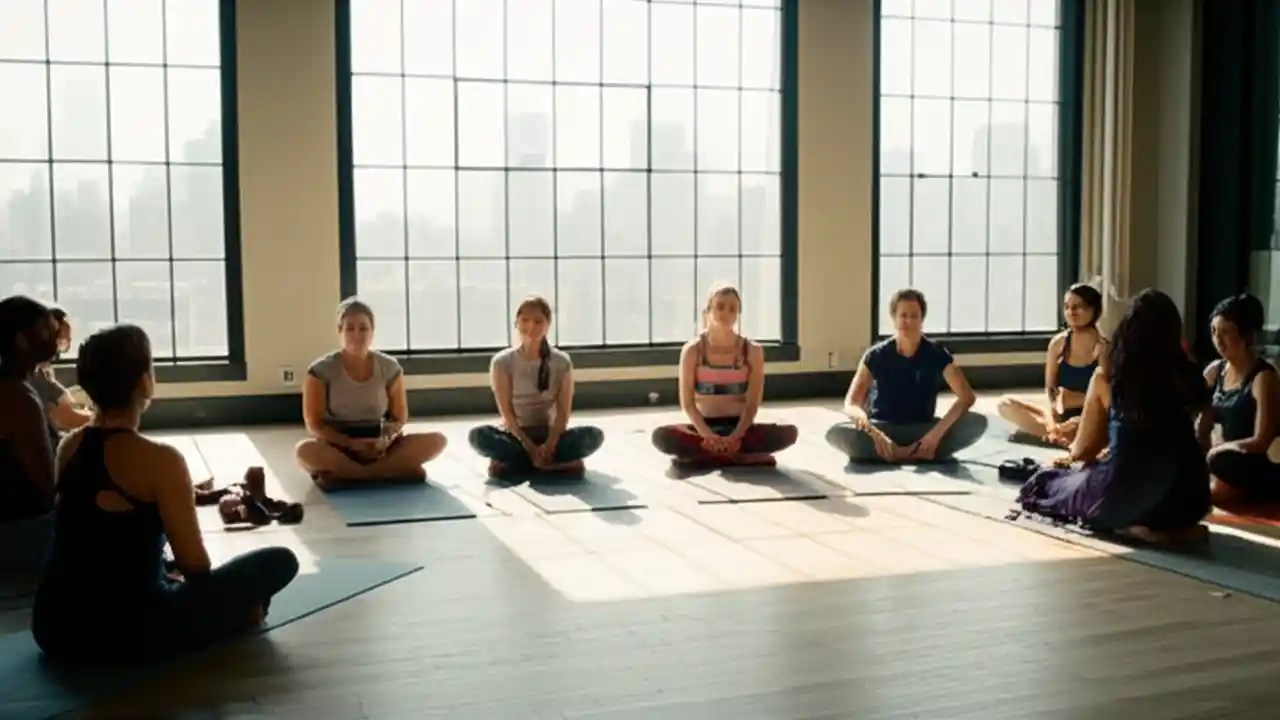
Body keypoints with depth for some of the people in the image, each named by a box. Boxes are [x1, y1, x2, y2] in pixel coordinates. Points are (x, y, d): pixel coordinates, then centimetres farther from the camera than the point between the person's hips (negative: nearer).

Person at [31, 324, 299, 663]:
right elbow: (195, 565, -10)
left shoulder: (69, 447, 6)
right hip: (128, 633, -7)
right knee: (279, 562, 2)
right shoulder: (159, 460, -15)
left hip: (54, 627, 7)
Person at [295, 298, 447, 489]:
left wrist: (385, 440, -18)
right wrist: (351, 443, -21)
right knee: (304, 450, -37)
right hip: (338, 448, -3)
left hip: (378, 448, 3)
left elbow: (399, 418, 4)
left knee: (437, 440, -21)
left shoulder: (389, 368, -1)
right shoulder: (321, 371, -8)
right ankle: (397, 471, -31)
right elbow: (314, 425, -7)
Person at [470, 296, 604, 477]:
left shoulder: (561, 362, -2)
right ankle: (558, 464, -26)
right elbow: (506, 411, -10)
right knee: (478, 436, -32)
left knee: (594, 435, -27)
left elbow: (563, 410, -7)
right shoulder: (502, 362, -5)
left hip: (548, 434, 1)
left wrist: (550, 444, -24)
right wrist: (529, 446, -22)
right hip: (516, 435, -1)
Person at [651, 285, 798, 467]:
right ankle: (745, 457, -27)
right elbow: (687, 403, -7)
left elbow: (752, 404, -6)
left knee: (789, 432, -26)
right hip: (704, 427, -1)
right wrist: (708, 435, -23)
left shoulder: (752, 351, -1)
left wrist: (736, 436, -23)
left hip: (739, 426, 1)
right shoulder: (693, 350, -4)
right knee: (661, 436, -32)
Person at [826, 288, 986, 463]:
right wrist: (872, 432, -34)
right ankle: (919, 454, -28)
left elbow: (967, 396, -13)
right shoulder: (876, 356, -8)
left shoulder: (936, 354, -6)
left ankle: (894, 454, -29)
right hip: (883, 429, -1)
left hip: (922, 430, 1)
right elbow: (851, 404, -13)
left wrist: (937, 432, -28)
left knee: (978, 422, -25)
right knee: (836, 433, -32)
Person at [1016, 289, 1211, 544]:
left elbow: (1083, 449, 7)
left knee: (1048, 482, 24)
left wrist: (1071, 457, 31)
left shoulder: (1105, 377, -4)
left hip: (1125, 494, -4)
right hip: (1185, 497, 4)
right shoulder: (1186, 374, 2)